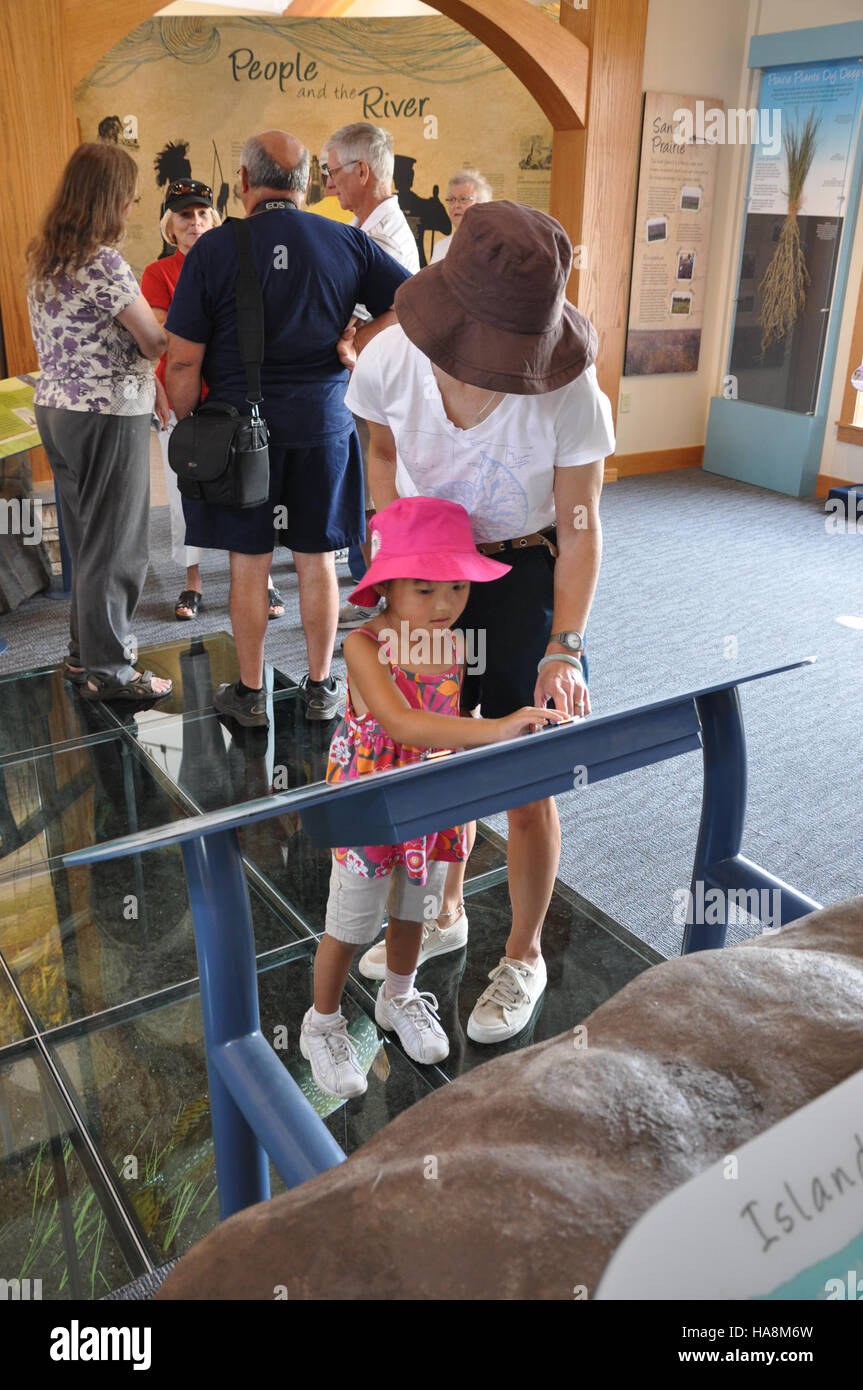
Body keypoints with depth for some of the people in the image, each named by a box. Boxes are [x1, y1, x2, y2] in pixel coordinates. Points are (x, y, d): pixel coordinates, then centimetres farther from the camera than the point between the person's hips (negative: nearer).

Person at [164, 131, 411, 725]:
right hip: (323, 424, 2)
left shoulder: (213, 249, -7)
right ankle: (321, 688, 22)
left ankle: (251, 693, 20)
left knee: (249, 562, 8)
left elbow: (183, 360, -8)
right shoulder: (347, 242, 0)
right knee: (317, 559, 11)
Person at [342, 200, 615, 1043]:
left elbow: (579, 530, -16)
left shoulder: (570, 392, -27)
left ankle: (523, 958, 28)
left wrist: (564, 645, -22)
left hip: (526, 576, -3)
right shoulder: (389, 360, -19)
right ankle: (445, 916, 41)